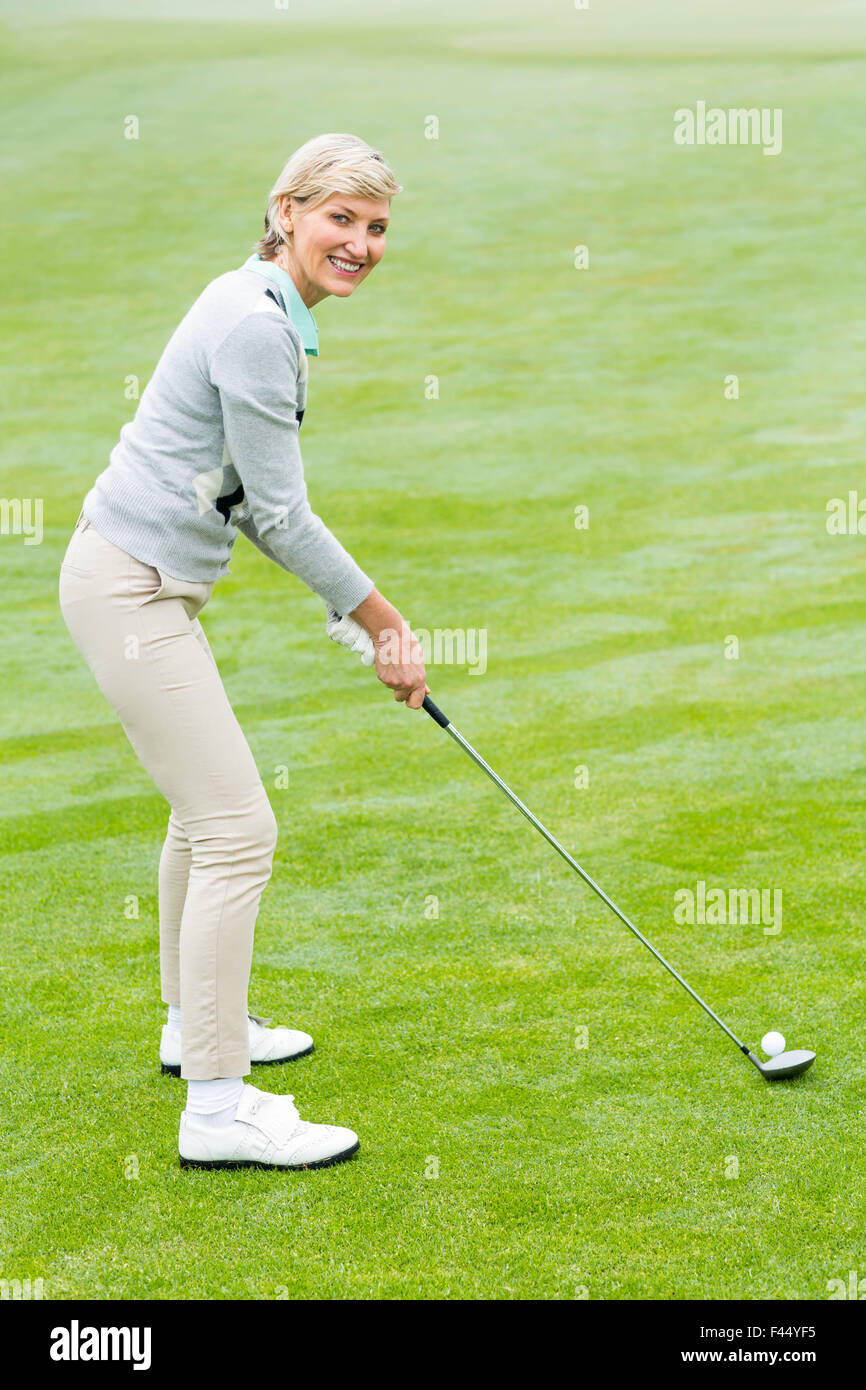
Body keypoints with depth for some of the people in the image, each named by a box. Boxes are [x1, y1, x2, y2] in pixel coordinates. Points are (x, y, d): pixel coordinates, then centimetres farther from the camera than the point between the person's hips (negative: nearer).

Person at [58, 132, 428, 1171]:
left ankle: (195, 1025, 41)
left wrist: (364, 617, 12)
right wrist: (382, 621, -6)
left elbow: (251, 501, 17)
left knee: (206, 807, 23)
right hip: (131, 589, -11)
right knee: (239, 829, -11)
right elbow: (279, 513, -18)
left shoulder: (273, 313, 13)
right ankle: (217, 1109, -8)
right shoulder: (254, 325, -19)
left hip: (149, 579, 11)